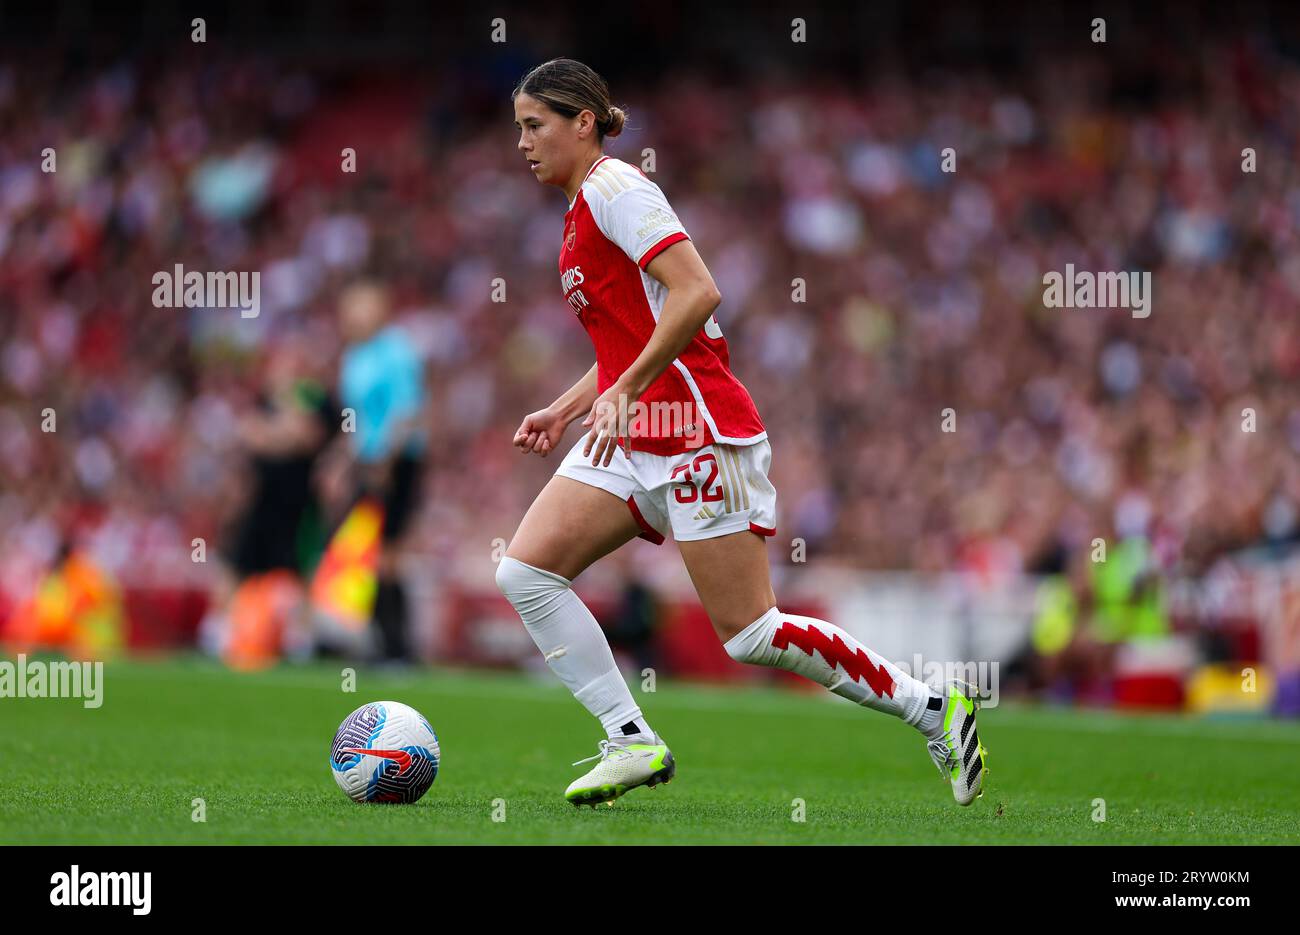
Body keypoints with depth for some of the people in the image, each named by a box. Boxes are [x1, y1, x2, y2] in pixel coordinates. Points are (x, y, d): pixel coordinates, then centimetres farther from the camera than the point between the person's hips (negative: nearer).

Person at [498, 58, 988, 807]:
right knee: (524, 570, -5)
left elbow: (697, 293, -22)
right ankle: (633, 743, -2)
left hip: (697, 432, -10)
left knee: (751, 634, -9)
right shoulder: (584, 210, 19)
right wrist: (563, 411, 19)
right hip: (633, 437, 10)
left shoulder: (613, 186, -10)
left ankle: (935, 709, 1)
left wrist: (625, 391, -22)